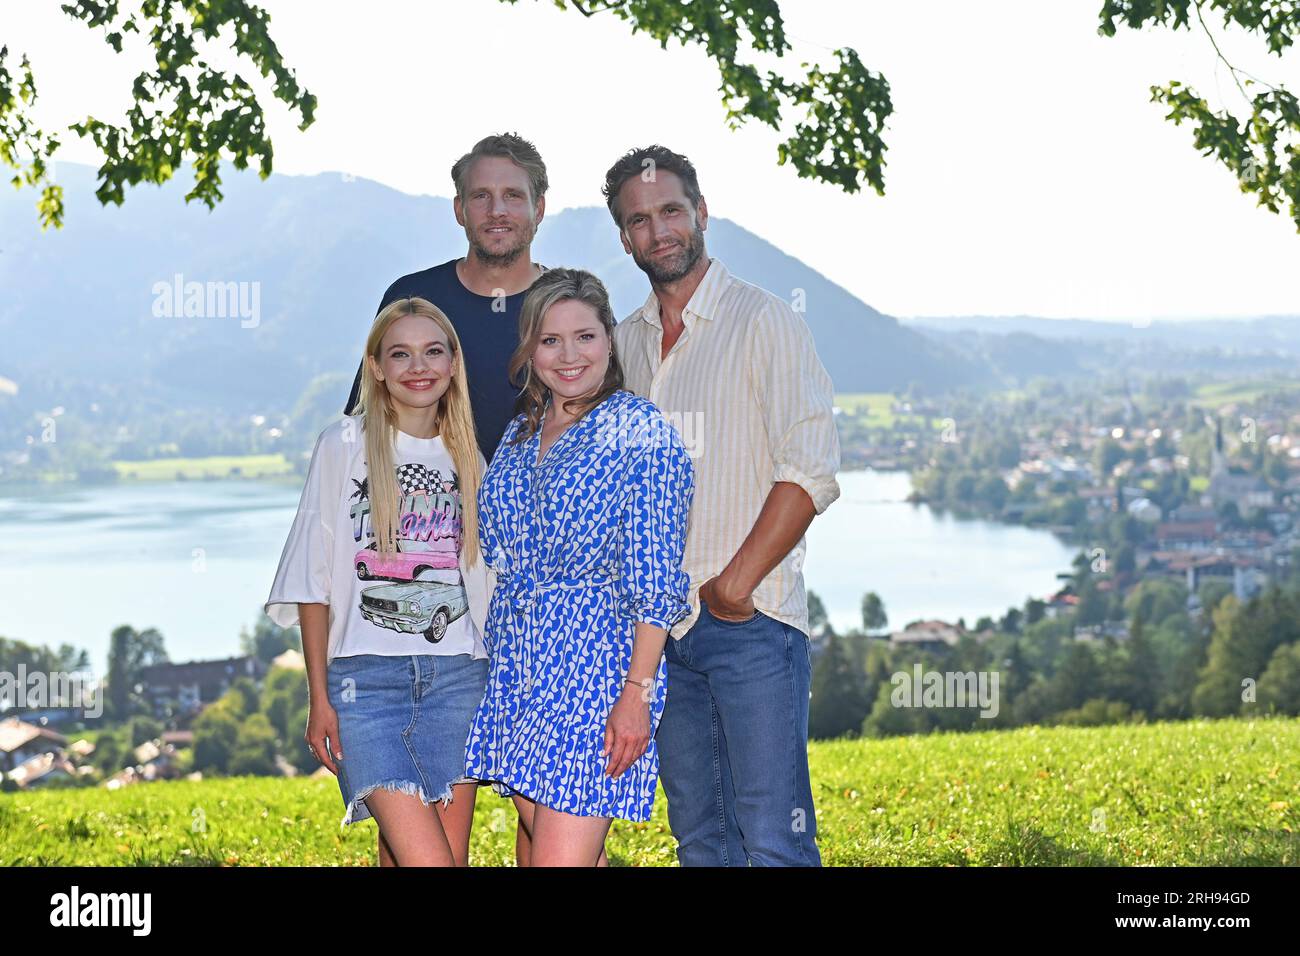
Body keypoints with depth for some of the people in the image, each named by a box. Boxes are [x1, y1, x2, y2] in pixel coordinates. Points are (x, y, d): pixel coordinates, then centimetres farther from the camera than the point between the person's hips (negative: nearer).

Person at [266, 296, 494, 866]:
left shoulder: (469, 459, 13)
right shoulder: (345, 445, 2)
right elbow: (314, 580, 1)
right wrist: (318, 697, -3)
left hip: (458, 674, 4)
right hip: (366, 674, -4)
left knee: (454, 856, 0)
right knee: (423, 859, -18)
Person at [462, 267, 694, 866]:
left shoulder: (641, 429, -6)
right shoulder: (521, 433, 14)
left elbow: (655, 578, -11)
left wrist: (637, 692, -17)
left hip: (595, 659, -7)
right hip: (518, 658, 7)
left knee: (561, 858, -12)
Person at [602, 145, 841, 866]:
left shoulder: (765, 323, -3)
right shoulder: (623, 343, 15)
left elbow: (811, 472, -11)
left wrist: (733, 587, -13)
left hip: (753, 619, -6)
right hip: (658, 626, 6)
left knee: (772, 841, -8)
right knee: (699, 838, 9)